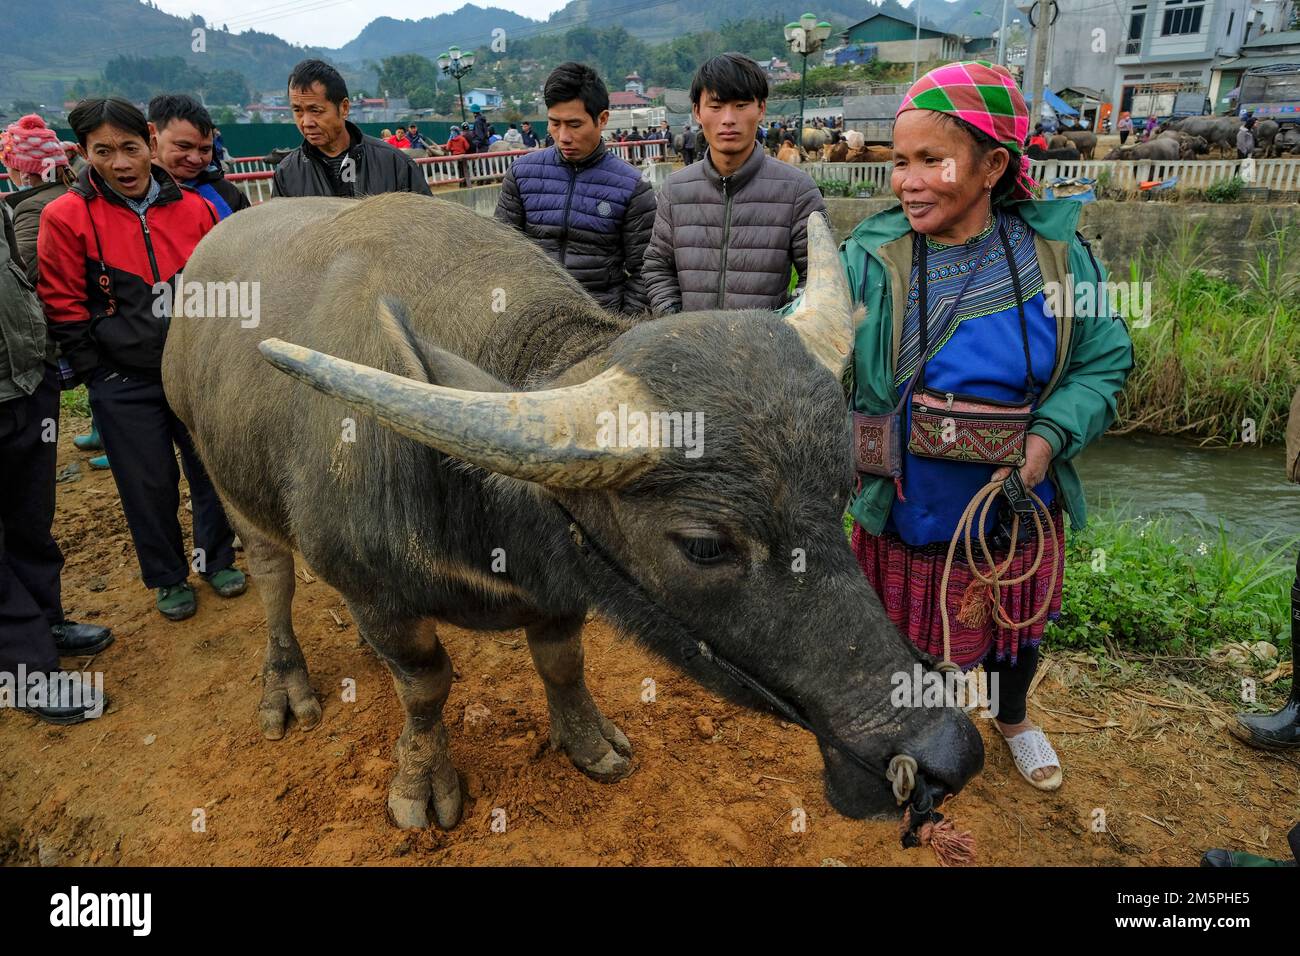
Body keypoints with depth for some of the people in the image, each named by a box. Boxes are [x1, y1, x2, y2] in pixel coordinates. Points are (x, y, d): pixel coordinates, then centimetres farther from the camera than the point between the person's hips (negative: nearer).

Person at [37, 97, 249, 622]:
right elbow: (64, 309, -4)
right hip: (124, 383, -2)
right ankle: (169, 579, 26)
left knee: (213, 470, 10)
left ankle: (216, 559, 32)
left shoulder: (194, 207, 0)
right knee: (149, 485, 7)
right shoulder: (66, 216, -8)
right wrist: (100, 376, -5)